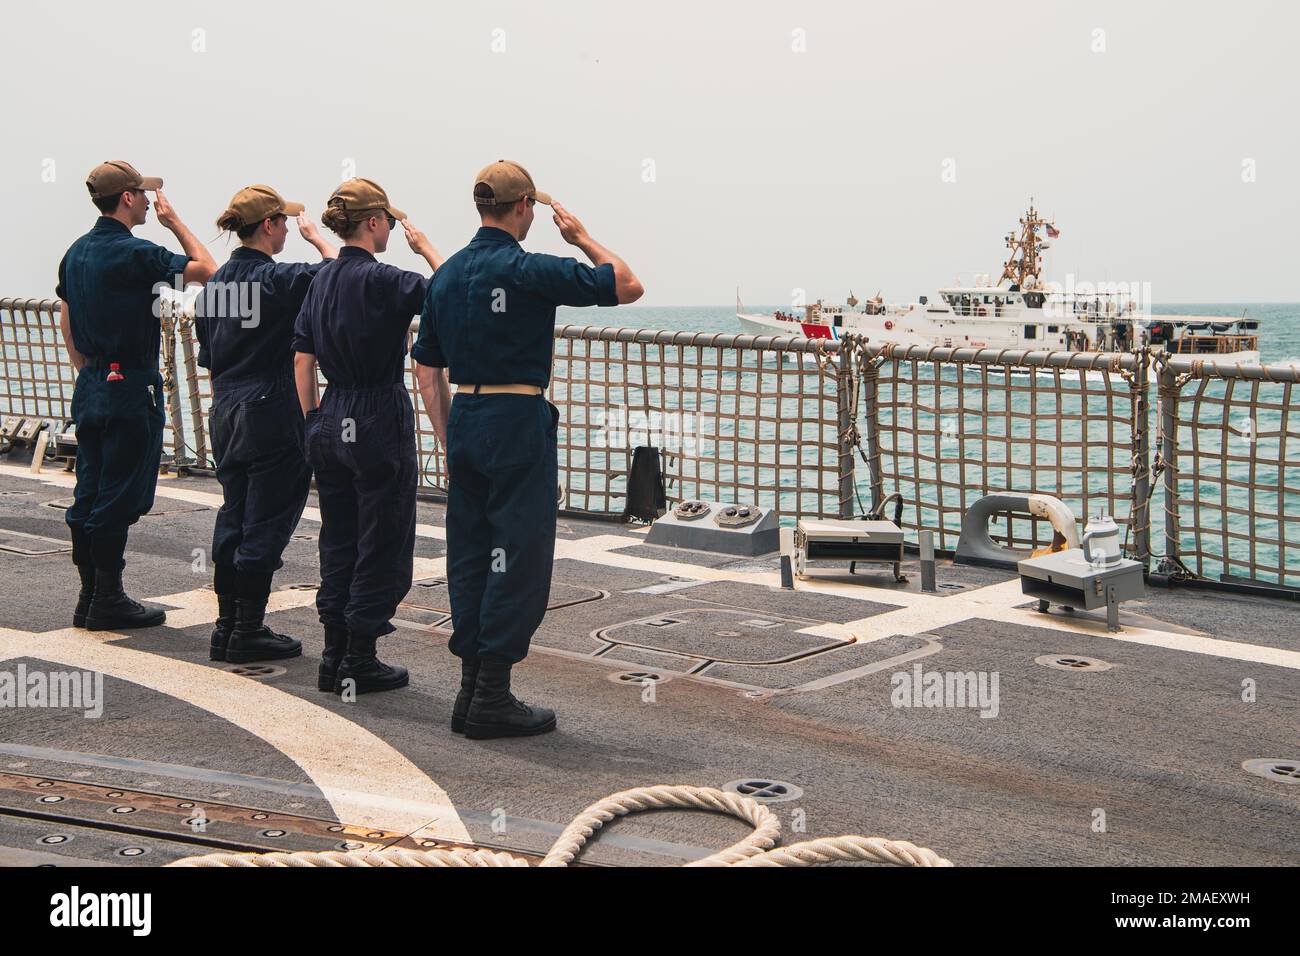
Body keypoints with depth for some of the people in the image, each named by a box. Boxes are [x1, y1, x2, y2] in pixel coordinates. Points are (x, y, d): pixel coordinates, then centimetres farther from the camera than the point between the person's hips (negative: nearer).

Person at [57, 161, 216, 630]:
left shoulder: (77, 252, 11)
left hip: (91, 385, 9)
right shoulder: (135, 253, -16)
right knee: (119, 498, -3)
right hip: (131, 388, -9)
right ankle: (108, 600, 2)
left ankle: (89, 597, 17)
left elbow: (65, 320, 19)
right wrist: (174, 221, 2)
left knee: (89, 494, 11)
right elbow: (207, 270, -8)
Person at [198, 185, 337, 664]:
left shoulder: (214, 283, 9)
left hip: (225, 413, 8)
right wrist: (315, 237, 2)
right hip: (272, 416, -8)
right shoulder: (278, 279, -14)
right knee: (265, 523, 0)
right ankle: (247, 633, 5)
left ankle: (227, 628, 20)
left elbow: (208, 359, 14)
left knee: (233, 517, 14)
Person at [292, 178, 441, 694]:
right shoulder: (380, 279, -15)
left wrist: (313, 421, 17)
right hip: (378, 422, -8)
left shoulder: (322, 280, 8)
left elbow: (302, 361, 10)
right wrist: (425, 246, -3)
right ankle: (359, 663, 7)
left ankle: (335, 656, 19)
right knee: (383, 545, 3)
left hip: (331, 423, 8)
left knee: (338, 541, 15)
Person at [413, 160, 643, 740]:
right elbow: (628, 285, -7)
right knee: (519, 559, -1)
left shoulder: (447, 274, 9)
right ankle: (492, 699, 1)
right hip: (518, 422, -7)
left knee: (470, 555, 12)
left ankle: (471, 691, 16)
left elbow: (427, 370, 13)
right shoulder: (530, 270, -12)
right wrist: (582, 238, 6)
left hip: (464, 420, 7)